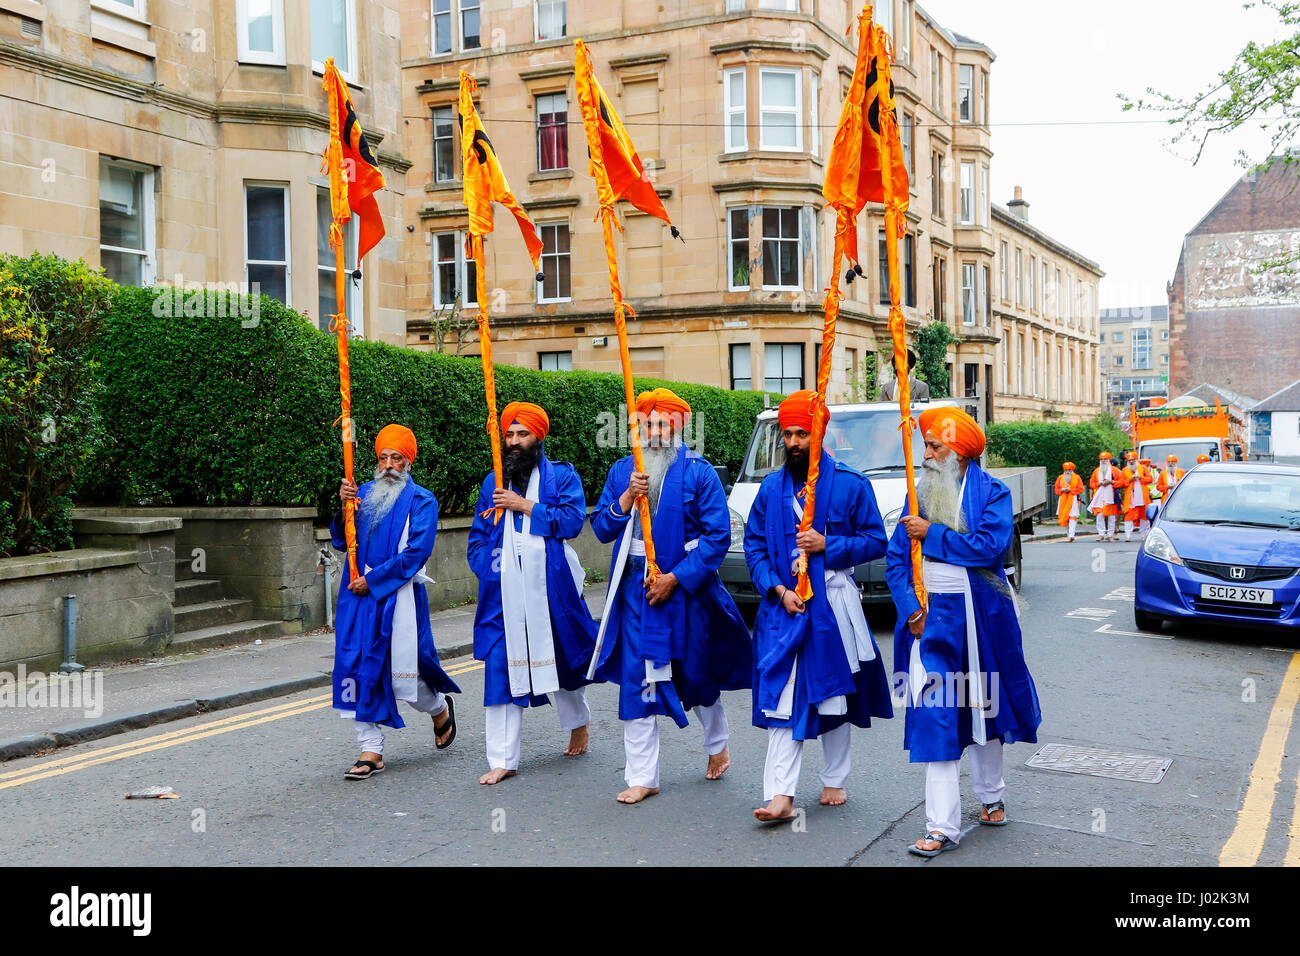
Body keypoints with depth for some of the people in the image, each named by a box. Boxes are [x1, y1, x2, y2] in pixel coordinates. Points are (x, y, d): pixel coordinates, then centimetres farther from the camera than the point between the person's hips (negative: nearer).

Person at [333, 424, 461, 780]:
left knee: (402, 676, -1)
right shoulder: (364, 493, 12)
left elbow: (416, 552, -10)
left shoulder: (421, 500, 0)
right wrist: (344, 508, -11)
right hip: (359, 596, 4)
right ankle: (371, 750, 7)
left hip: (398, 598, -4)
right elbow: (341, 543, 7)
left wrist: (373, 580, -13)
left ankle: (440, 707, 32)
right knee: (358, 668, -1)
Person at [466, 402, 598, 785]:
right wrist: (488, 569, 1)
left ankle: (578, 723, 40)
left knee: (561, 658, 11)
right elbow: (477, 537, 17)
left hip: (550, 588, -2)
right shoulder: (494, 482, 14)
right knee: (501, 667, -4)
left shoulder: (562, 475, 4)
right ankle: (502, 760, 1)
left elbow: (572, 520, -12)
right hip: (504, 592, 2)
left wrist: (524, 505, -12)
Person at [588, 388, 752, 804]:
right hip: (635, 589, 3)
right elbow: (601, 528, 6)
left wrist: (676, 577, -15)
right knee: (636, 681, 0)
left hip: (686, 589, -3)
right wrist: (627, 497, -12)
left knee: (697, 675, 13)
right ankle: (642, 777, 8)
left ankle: (718, 745, 40)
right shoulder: (622, 471, 7)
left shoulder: (699, 473, -6)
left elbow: (718, 535, -10)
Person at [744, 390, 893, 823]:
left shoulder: (850, 484, -1)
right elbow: (754, 545, 7)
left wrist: (827, 545, -14)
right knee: (782, 699, -4)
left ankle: (834, 782, 27)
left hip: (834, 604, -1)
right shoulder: (771, 487, 7)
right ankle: (781, 794, -6)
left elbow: (875, 541, 0)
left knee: (834, 696, 11)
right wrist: (777, 588, -7)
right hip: (783, 605, 2)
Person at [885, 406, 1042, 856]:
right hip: (931, 615, 2)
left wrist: (931, 534, -16)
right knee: (934, 715, -6)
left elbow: (990, 545, -21)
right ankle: (942, 826, -5)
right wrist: (912, 609, -10)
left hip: (978, 615, -1)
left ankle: (991, 797, 38)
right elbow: (896, 559, 3)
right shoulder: (921, 493, 6)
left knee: (983, 705, 15)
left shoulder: (991, 493, -4)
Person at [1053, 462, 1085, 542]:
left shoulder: (1077, 478, 4)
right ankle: (1068, 535, 16)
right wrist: (1062, 490, -8)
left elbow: (1081, 489, -2)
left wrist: (1070, 490, -13)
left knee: (1073, 517, -15)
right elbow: (1056, 489, 12)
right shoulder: (1060, 478, 12)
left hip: (1073, 499, -3)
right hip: (1063, 500, 3)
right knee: (1065, 518, 4)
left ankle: (1071, 535, -23)